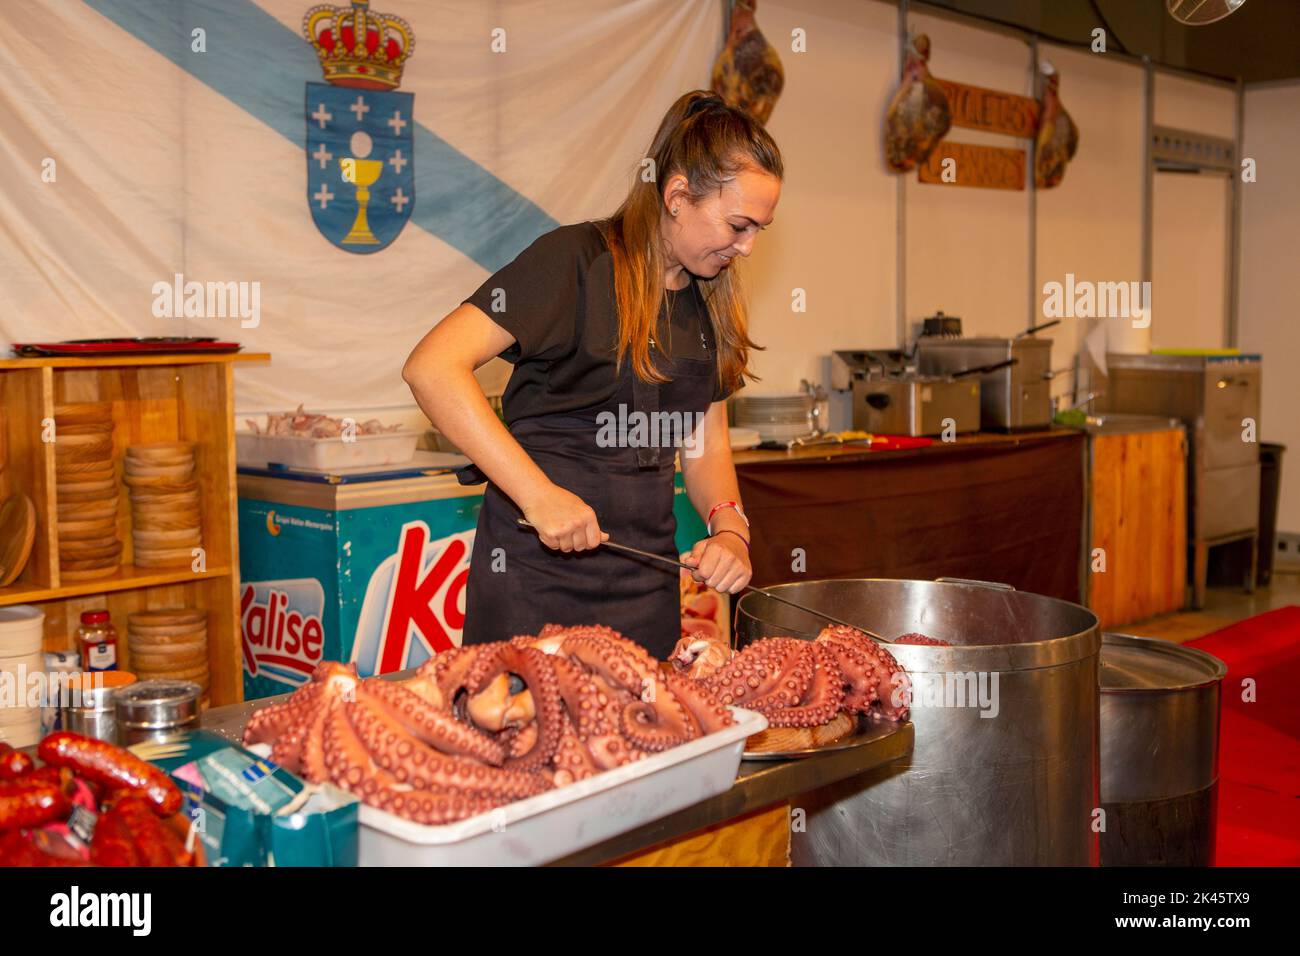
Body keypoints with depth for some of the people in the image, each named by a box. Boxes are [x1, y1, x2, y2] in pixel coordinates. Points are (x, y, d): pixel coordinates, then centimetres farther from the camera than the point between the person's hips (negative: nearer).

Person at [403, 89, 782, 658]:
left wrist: (729, 526, -4)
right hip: (539, 578, -6)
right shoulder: (575, 259, -12)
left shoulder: (708, 299, 10)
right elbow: (431, 368, -21)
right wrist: (538, 493, -25)